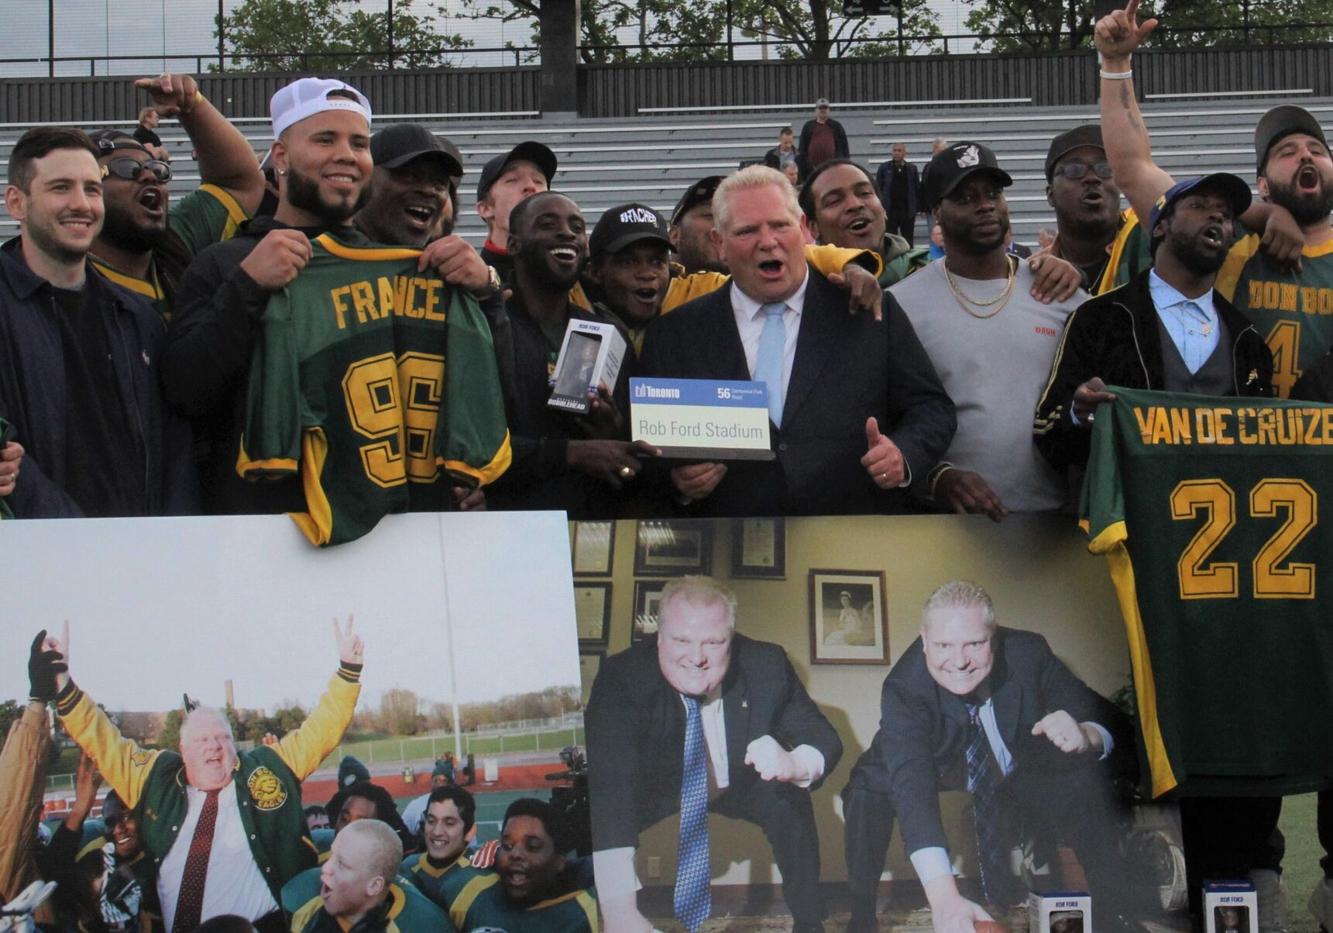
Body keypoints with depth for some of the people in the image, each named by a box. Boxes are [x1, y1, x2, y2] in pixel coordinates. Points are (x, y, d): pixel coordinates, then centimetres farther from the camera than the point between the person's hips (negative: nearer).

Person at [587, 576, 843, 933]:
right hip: (657, 793, -1)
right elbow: (610, 785, -44)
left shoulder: (767, 665, -24)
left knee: (788, 800, -26)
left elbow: (825, 740, -18)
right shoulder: (621, 676, -33)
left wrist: (794, 763, -46)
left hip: (740, 789, 2)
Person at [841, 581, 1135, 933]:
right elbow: (911, 786, -49)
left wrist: (1085, 736, -50)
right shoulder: (903, 688, -35)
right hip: (945, 766, -1)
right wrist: (943, 895, -63)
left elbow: (1112, 723, -23)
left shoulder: (1029, 655, -28)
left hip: (1022, 770, 1)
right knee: (867, 788, -29)